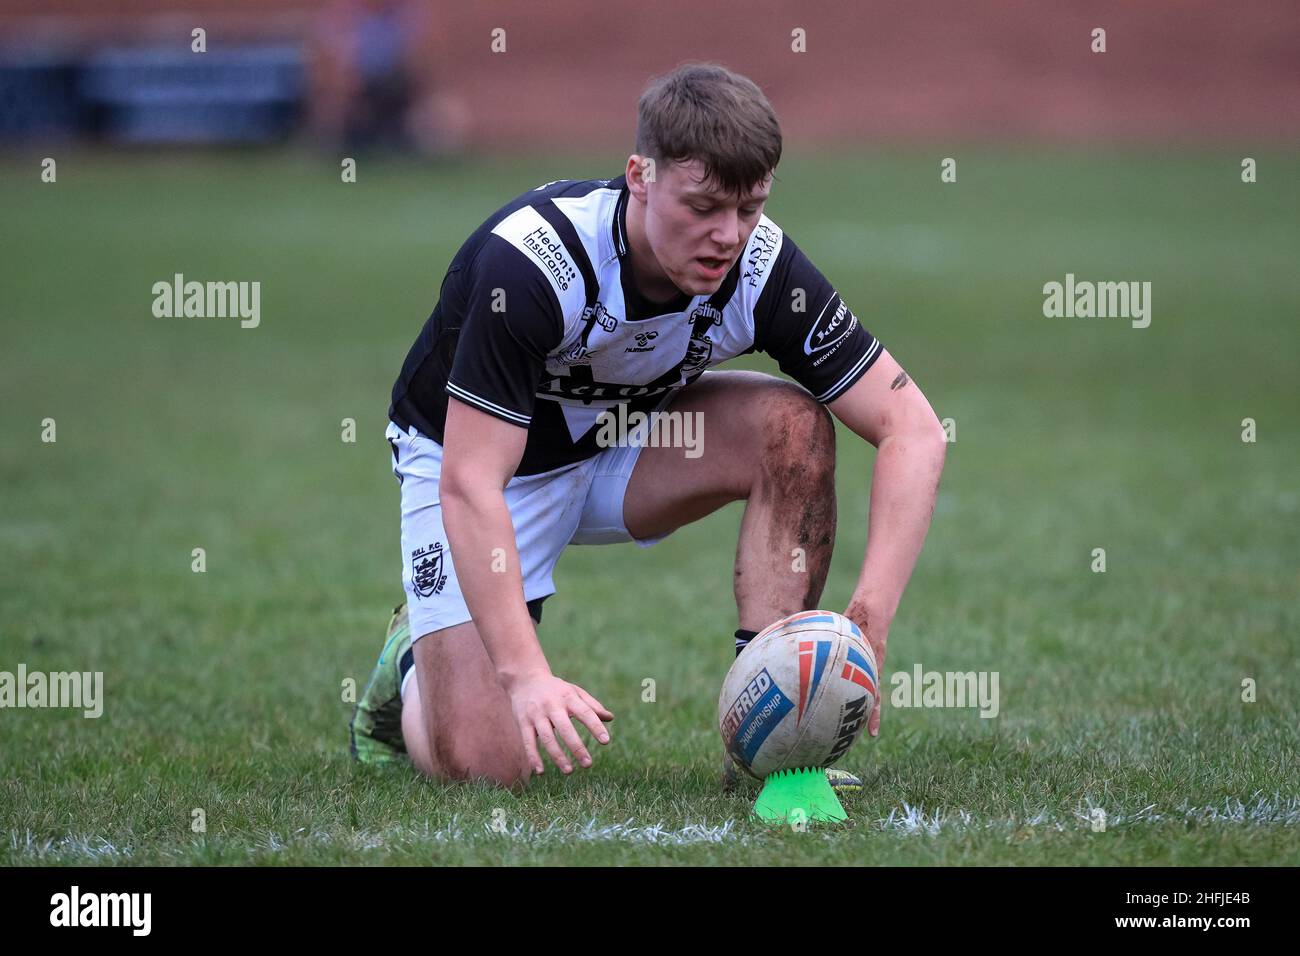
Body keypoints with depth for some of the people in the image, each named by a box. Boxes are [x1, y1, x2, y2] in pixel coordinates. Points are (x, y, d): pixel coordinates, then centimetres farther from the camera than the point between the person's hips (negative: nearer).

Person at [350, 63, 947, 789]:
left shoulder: (762, 266, -24)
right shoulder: (531, 259, -36)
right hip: (472, 453, -4)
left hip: (625, 441, 4)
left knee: (794, 426, -24)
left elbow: (914, 429, -23)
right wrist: (526, 675, -48)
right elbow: (469, 484, -38)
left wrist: (868, 623, -36)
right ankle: (414, 667, 19)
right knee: (483, 764, -17)